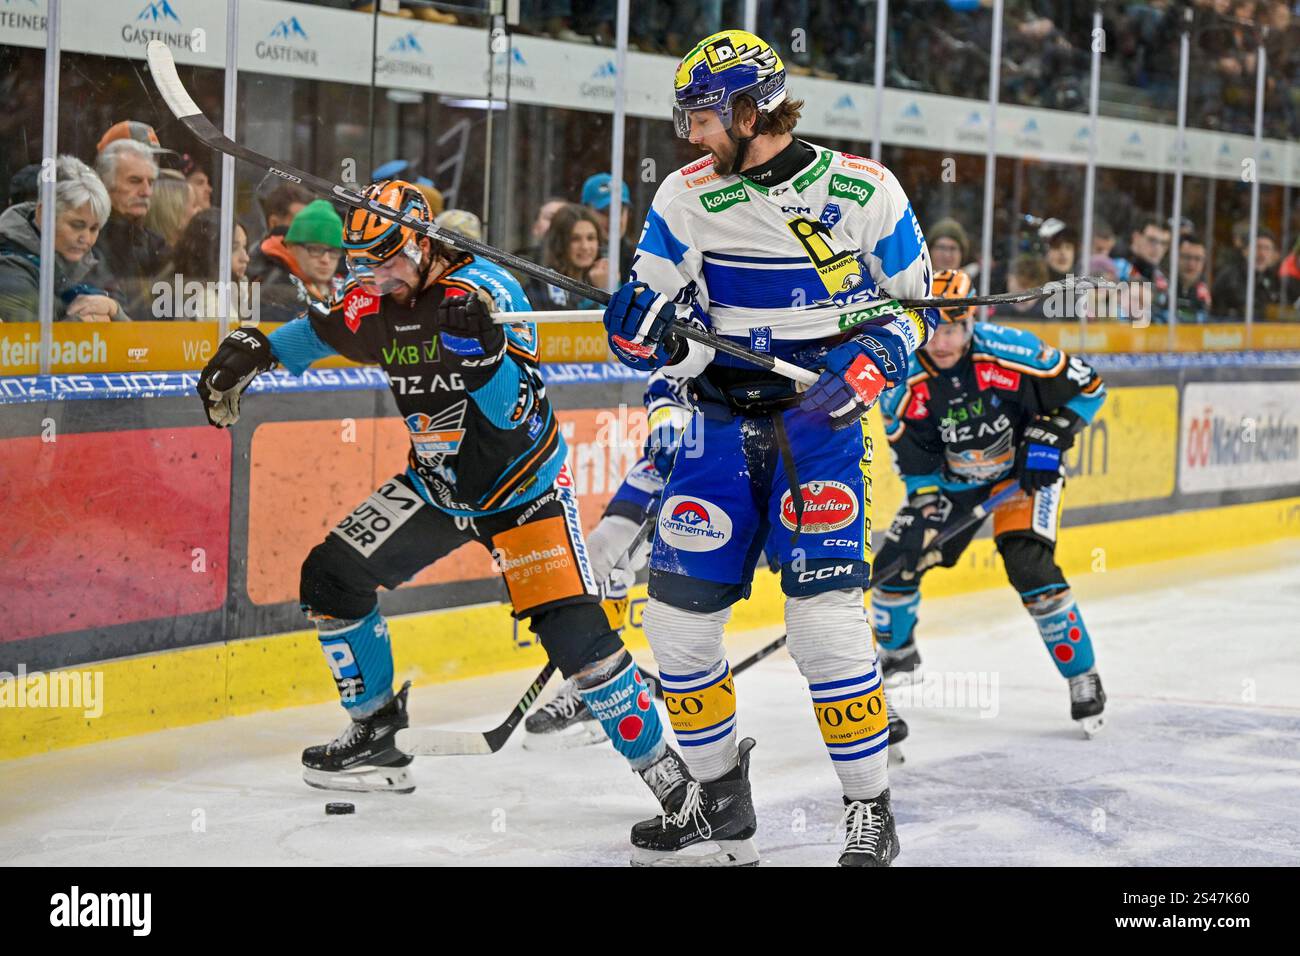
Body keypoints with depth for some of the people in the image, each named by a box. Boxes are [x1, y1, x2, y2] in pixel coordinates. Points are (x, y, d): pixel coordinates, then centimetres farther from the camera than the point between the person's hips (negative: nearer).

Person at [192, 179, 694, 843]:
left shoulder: (483, 291, -23)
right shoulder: (373, 303, -3)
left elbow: (522, 415, -29)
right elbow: (316, 330, 19)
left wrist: (482, 350, -43)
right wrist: (247, 352, 7)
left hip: (521, 486, -7)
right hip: (436, 483, 7)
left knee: (573, 631, -20)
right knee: (330, 576, 3)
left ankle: (661, 767, -7)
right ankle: (375, 736, 18)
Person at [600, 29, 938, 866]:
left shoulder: (862, 191, -6)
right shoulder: (685, 199, 1)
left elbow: (914, 306, 2)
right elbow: (649, 321, 5)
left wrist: (866, 369, -16)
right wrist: (642, 328, -19)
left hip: (820, 425, -4)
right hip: (723, 422, 4)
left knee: (823, 615, -16)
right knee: (678, 615, 1)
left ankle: (872, 812, 0)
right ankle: (720, 807, 18)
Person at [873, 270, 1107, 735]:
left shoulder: (1009, 352, -27)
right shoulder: (903, 384, -18)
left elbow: (1087, 386, -15)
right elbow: (915, 463, -8)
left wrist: (1048, 438, -21)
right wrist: (927, 508, -19)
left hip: (1022, 472, -4)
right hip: (950, 480, 4)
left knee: (1032, 569, -23)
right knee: (897, 561, -5)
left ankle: (1083, 678, -8)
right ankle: (897, 654, 26)